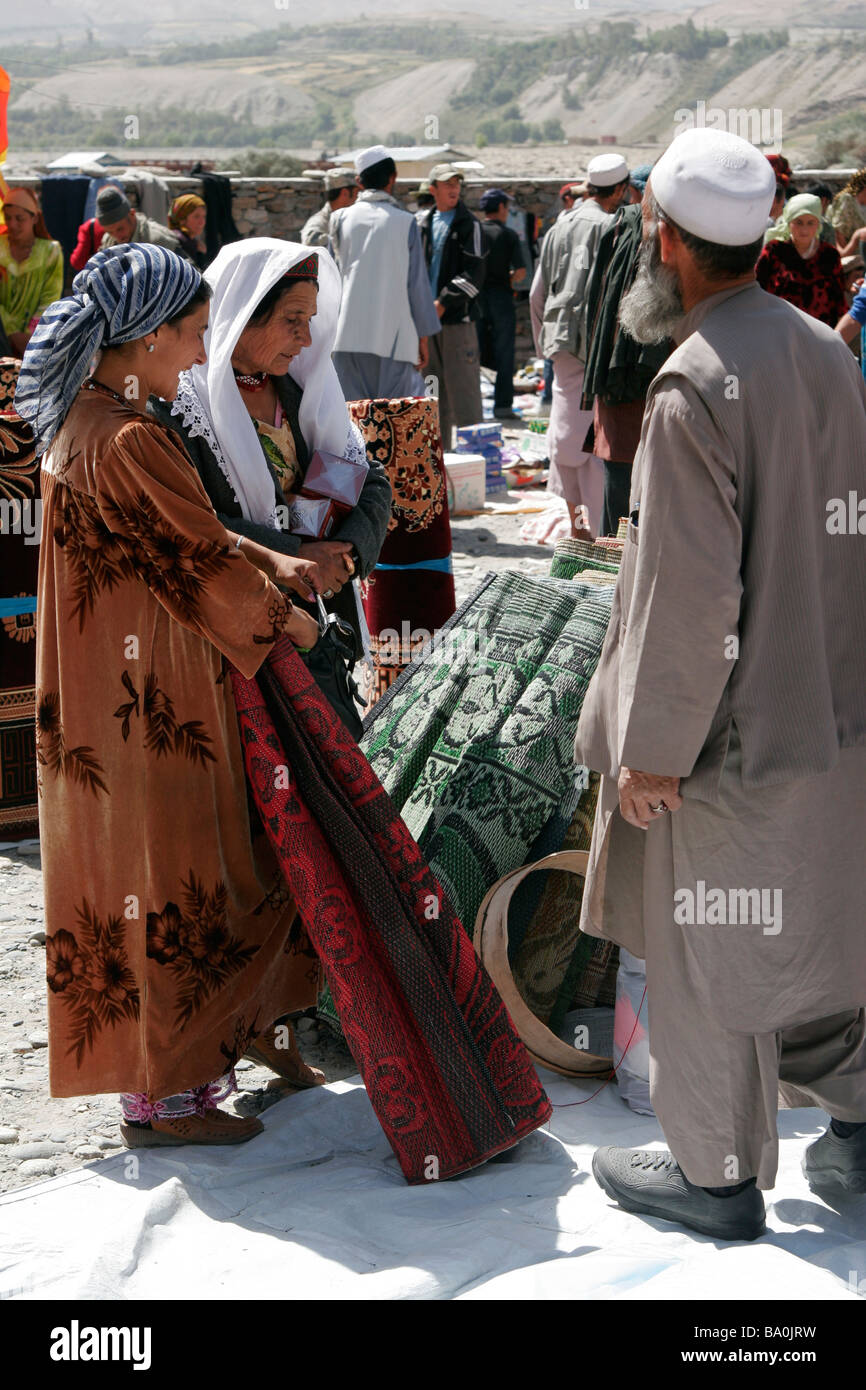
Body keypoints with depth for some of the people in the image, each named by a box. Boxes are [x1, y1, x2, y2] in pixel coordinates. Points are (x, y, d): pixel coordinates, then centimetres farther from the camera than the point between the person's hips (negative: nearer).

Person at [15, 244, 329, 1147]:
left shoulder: (77, 421, 6)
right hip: (151, 703, -10)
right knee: (167, 883, 3)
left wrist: (267, 564, 8)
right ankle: (162, 1095, 15)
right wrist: (288, 619, 0)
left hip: (100, 697, 10)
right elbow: (205, 565, -16)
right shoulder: (131, 443, -24)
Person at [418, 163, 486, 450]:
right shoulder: (424, 223, 14)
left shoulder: (469, 224, -2)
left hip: (458, 318, -5)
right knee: (434, 391, 10)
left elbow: (474, 275, -10)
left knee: (463, 387, -8)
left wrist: (444, 303, -15)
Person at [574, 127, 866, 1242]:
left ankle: (717, 1177, 23)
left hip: (726, 732, -7)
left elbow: (688, 598, -23)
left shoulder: (696, 387, -22)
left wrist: (650, 749, -15)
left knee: (705, 955, 9)